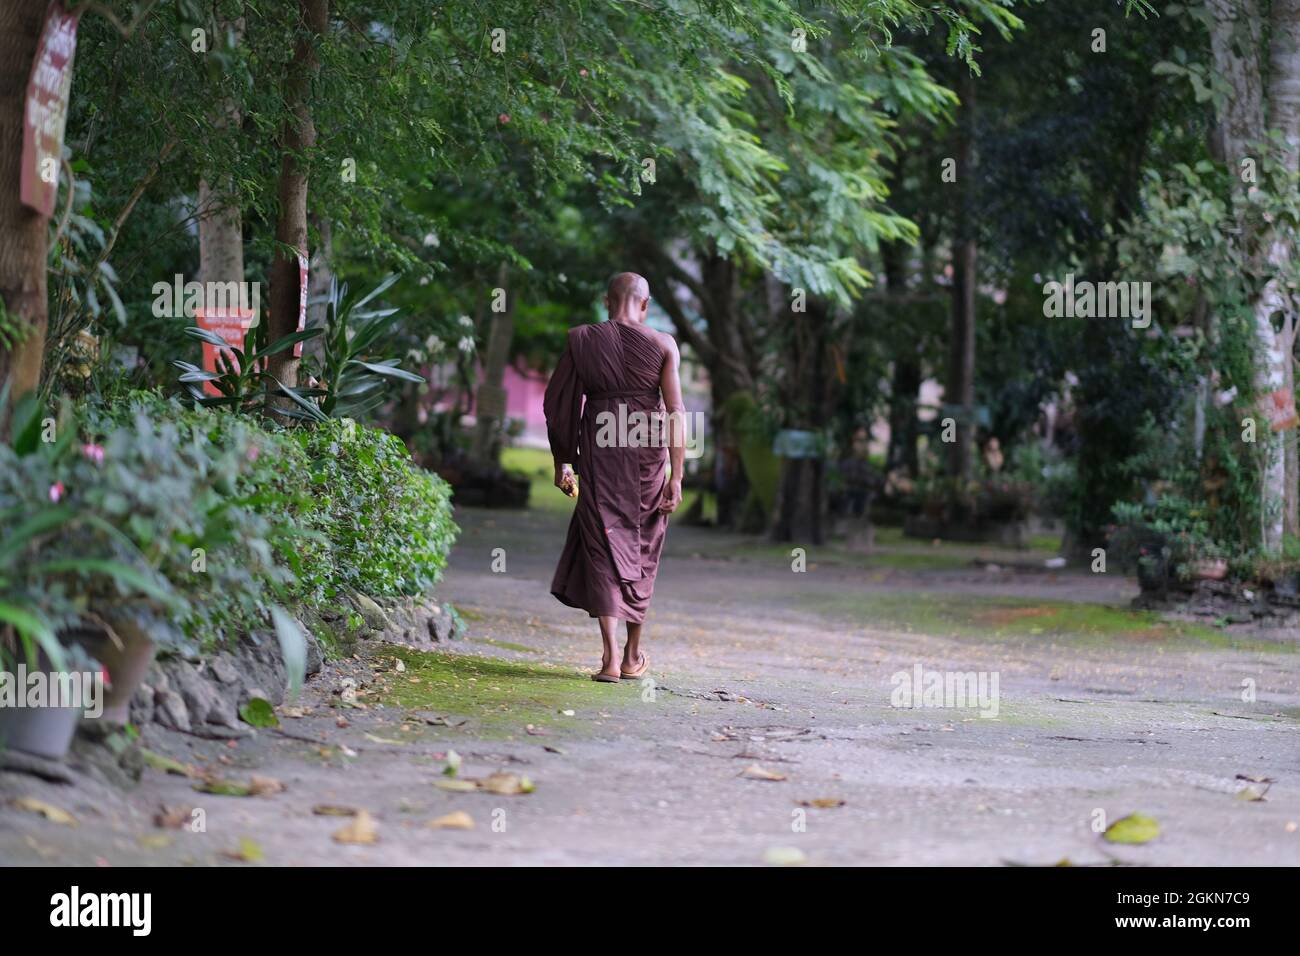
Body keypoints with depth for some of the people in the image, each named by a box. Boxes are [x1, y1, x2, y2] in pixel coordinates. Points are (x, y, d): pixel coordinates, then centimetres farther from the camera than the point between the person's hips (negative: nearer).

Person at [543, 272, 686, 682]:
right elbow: (676, 412, -6)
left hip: (600, 452, 0)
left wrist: (563, 463, 14)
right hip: (650, 453, 1)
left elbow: (556, 403, 4)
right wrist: (676, 476, -4)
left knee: (603, 547, 3)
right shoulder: (663, 345, -2)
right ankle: (633, 656, 25)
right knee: (642, 550, 15)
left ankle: (611, 657, -9)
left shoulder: (581, 341, 0)